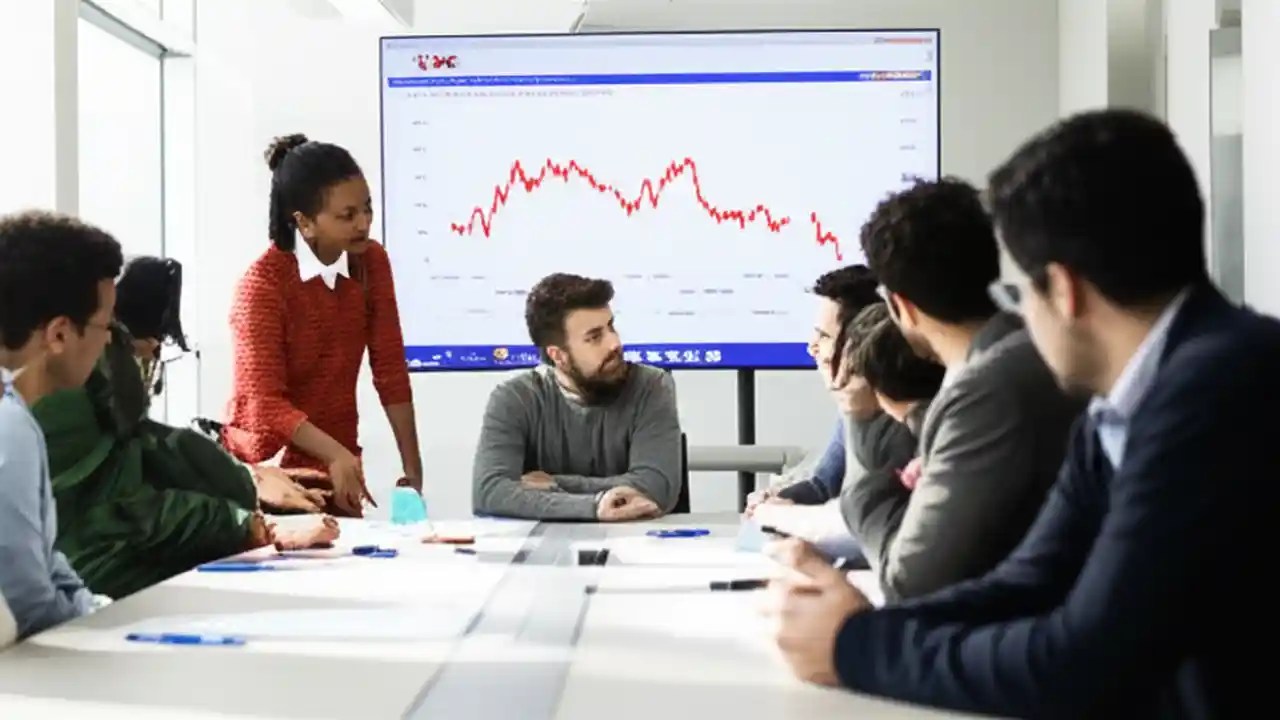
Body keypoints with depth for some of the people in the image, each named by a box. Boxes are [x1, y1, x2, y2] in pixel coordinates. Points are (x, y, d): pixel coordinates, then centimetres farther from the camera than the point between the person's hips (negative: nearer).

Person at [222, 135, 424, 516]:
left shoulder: (372, 262, -2)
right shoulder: (263, 283, -17)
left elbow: (390, 370, -1)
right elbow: (264, 400, -23)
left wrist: (412, 467, -4)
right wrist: (337, 455, -36)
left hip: (335, 461, 4)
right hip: (266, 465, -4)